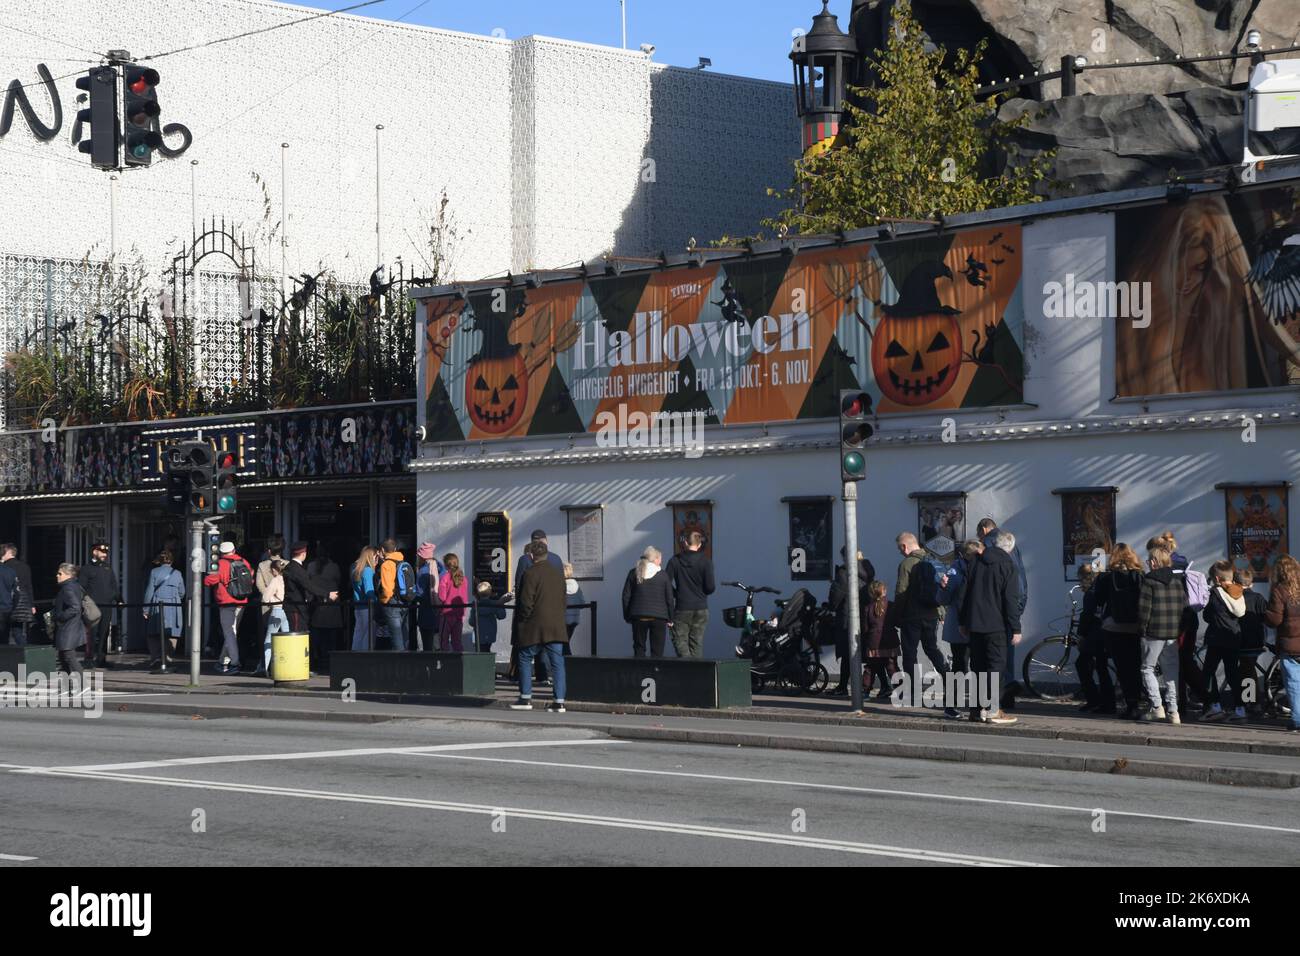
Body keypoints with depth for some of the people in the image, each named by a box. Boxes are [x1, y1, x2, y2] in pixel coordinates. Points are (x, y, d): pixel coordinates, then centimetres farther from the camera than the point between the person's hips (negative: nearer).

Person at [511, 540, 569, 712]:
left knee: (525, 659, 9)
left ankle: (526, 698, 9)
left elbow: (526, 602, -13)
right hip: (556, 626, 5)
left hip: (535, 627, -5)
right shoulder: (558, 573, 10)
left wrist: (522, 619, 1)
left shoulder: (531, 574, -10)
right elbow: (563, 600, 14)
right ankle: (559, 701, -2)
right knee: (557, 662, 3)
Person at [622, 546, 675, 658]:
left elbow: (626, 596, 4)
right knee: (657, 651, 1)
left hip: (638, 616, 2)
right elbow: (670, 598, 1)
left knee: (639, 649, 9)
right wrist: (670, 618, 10)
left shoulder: (633, 573, 4)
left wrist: (627, 616, 11)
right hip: (659, 617, -2)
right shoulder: (663, 575, 0)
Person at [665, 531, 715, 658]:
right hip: (701, 608, 1)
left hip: (682, 608, -1)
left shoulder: (675, 560, -3)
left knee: (680, 639, 2)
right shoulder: (705, 561, -5)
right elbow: (710, 587, -8)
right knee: (697, 641, 9)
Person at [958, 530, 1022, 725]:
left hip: (974, 623, 6)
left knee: (978, 666, 10)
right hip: (995, 625, -6)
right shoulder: (1007, 564, -6)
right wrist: (1015, 628, -8)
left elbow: (967, 592, 15)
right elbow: (1011, 599, -10)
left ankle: (976, 709, 11)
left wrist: (963, 621, 21)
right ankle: (991, 710, -9)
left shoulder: (978, 561, 12)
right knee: (994, 665, -4)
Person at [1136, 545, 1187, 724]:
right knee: (1171, 671, 9)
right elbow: (1184, 605, 10)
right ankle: (1173, 711, 5)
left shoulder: (1149, 581, -7)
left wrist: (1141, 629, -5)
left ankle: (1156, 707, -7)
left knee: (1148, 669, 4)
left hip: (1153, 633, -5)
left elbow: (1144, 608, -12)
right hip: (1173, 633, 5)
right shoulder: (1177, 581, 10)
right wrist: (1180, 630, 13)